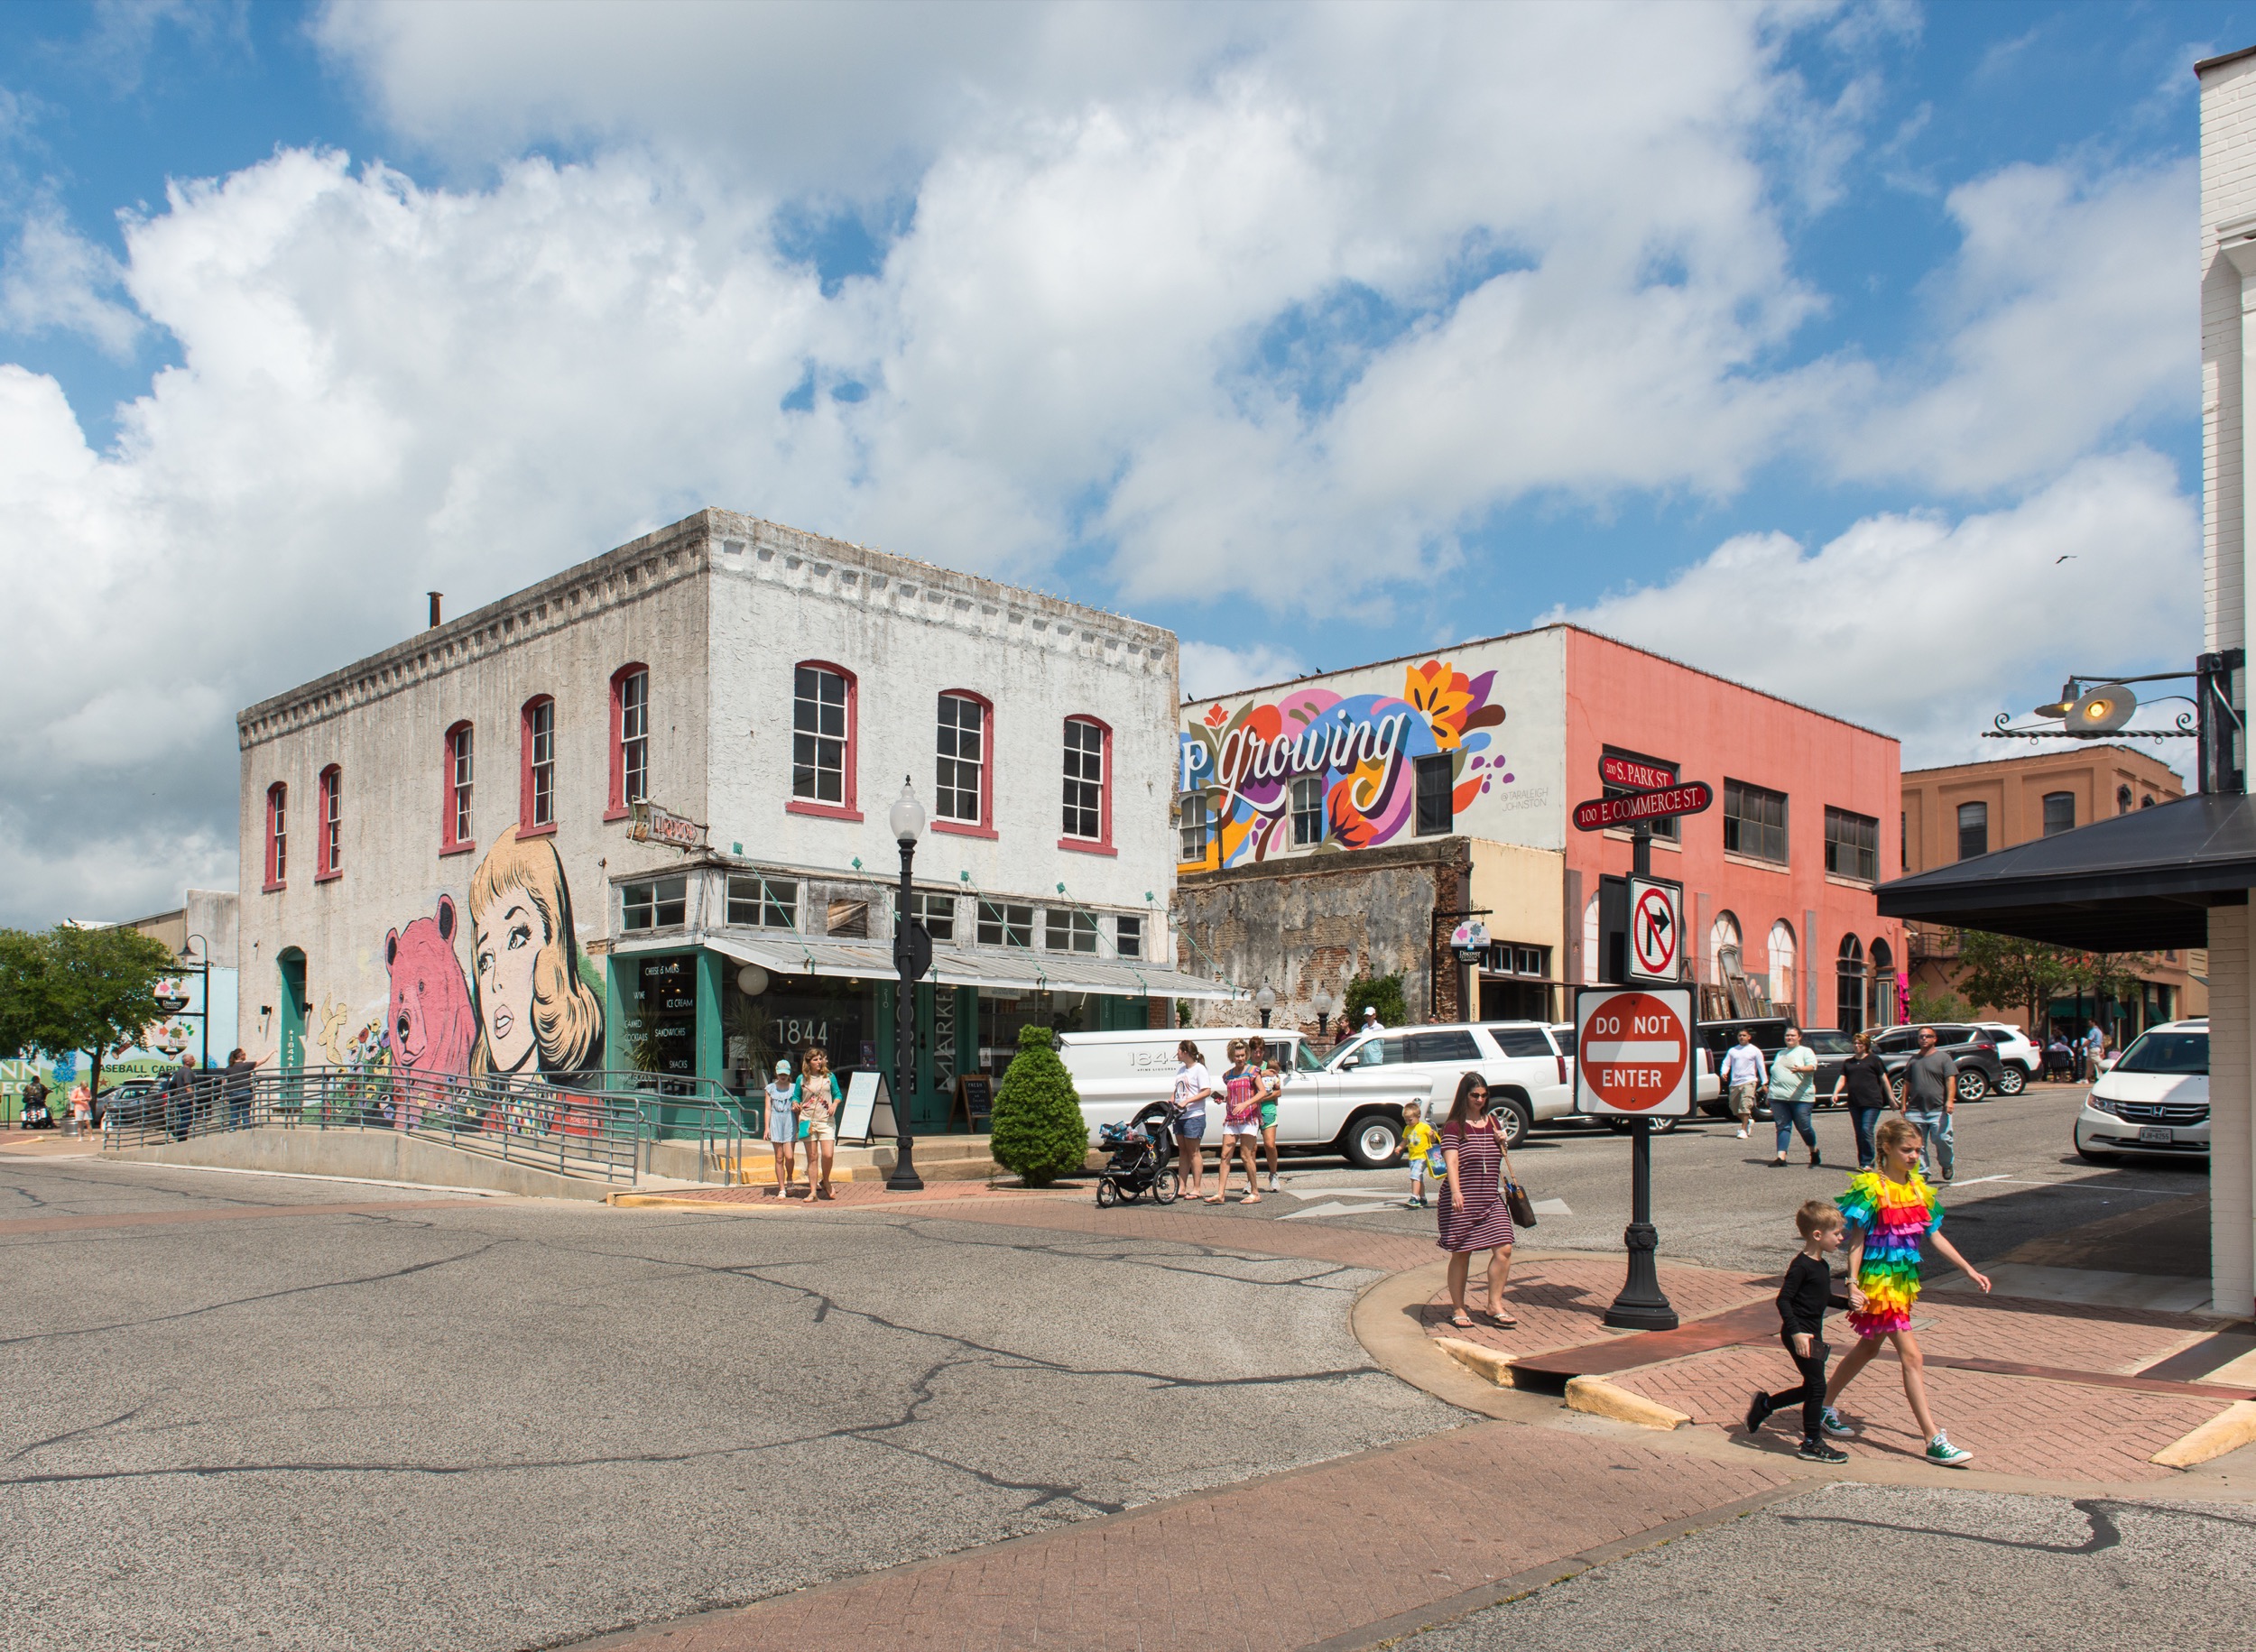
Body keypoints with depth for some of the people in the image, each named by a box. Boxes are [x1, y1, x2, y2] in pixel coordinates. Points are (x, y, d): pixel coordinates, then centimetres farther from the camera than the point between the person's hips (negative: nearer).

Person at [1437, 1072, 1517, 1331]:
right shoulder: (1454, 1126, -7)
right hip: (1462, 1200, -5)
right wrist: (1456, 1191, -33)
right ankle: (1457, 1309, 16)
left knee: (1503, 1249, -4)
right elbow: (1452, 1161, -18)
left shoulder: (1491, 1122, 12)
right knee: (1461, 1254, 3)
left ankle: (1495, 1307, 9)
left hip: (1491, 1198, 5)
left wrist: (1502, 1142, 2)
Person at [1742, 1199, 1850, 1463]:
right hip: (1799, 1334, -10)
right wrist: (1796, 1332, -28)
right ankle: (1811, 1444, 5)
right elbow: (1783, 1300, -22)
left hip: (1813, 1333, 10)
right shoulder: (1801, 1266, -18)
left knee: (1812, 1388, 14)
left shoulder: (1822, 1265, 11)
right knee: (1817, 1387, -6)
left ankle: (1763, 1405, 30)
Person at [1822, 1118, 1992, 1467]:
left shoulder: (1919, 1189, 8)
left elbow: (1935, 1236, 14)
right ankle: (1934, 1441, -6)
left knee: (1869, 1348, 18)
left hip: (1903, 1281, 8)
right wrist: (1853, 1284, -19)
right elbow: (1856, 1239, -13)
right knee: (1911, 1355, -9)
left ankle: (1826, 1406, 33)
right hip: (1878, 1281, -8)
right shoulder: (1871, 1189, -14)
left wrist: (1969, 1270, 9)